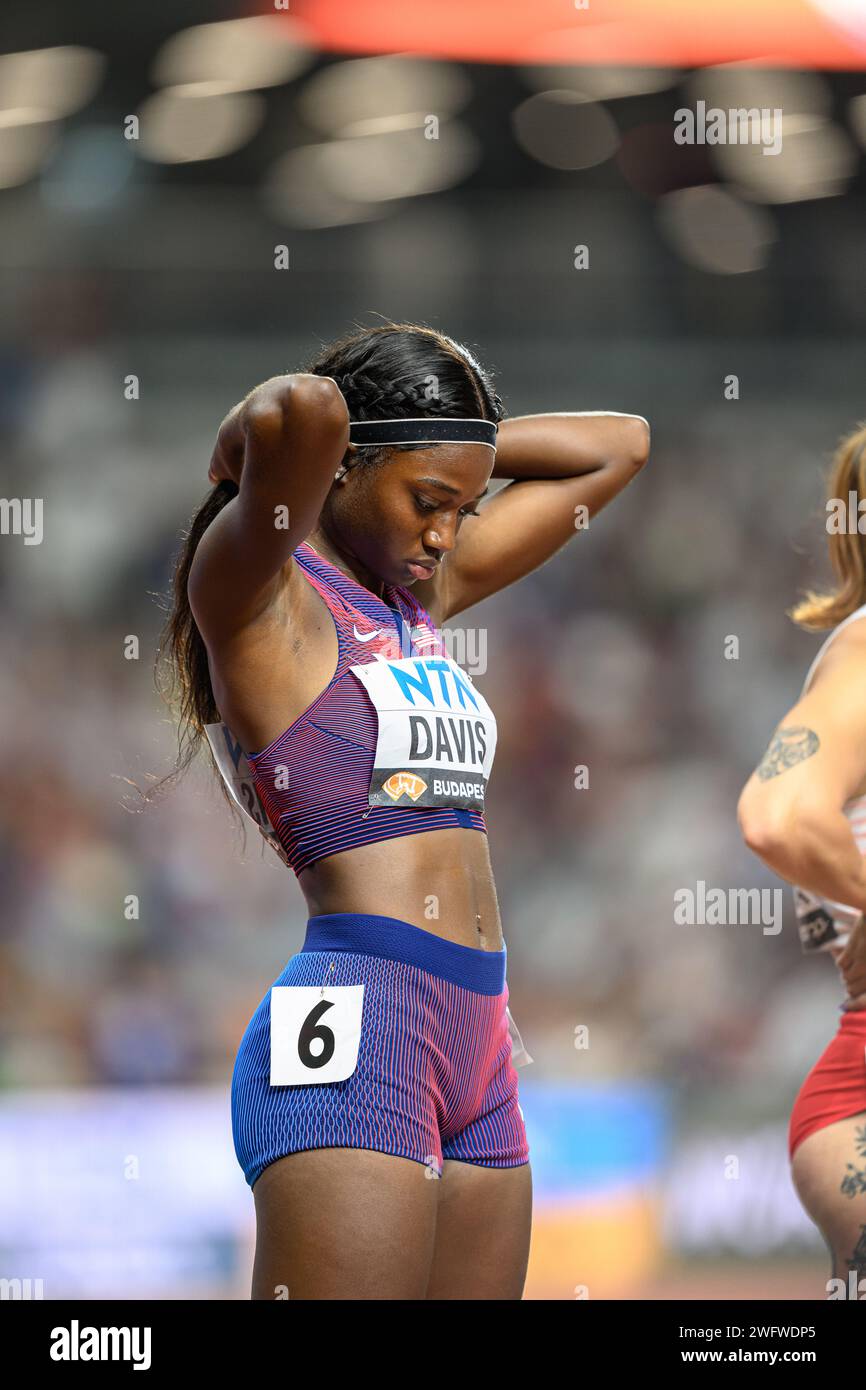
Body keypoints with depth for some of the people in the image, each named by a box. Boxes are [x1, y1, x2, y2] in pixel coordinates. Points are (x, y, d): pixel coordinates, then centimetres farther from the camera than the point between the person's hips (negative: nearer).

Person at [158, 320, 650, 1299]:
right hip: (352, 1033, -8)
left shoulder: (422, 593, 20)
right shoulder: (252, 589, -3)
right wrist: (246, 443, -3)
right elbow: (303, 410, -24)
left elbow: (618, 446, 29)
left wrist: (441, 444, 19)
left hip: (477, 1047, 8)